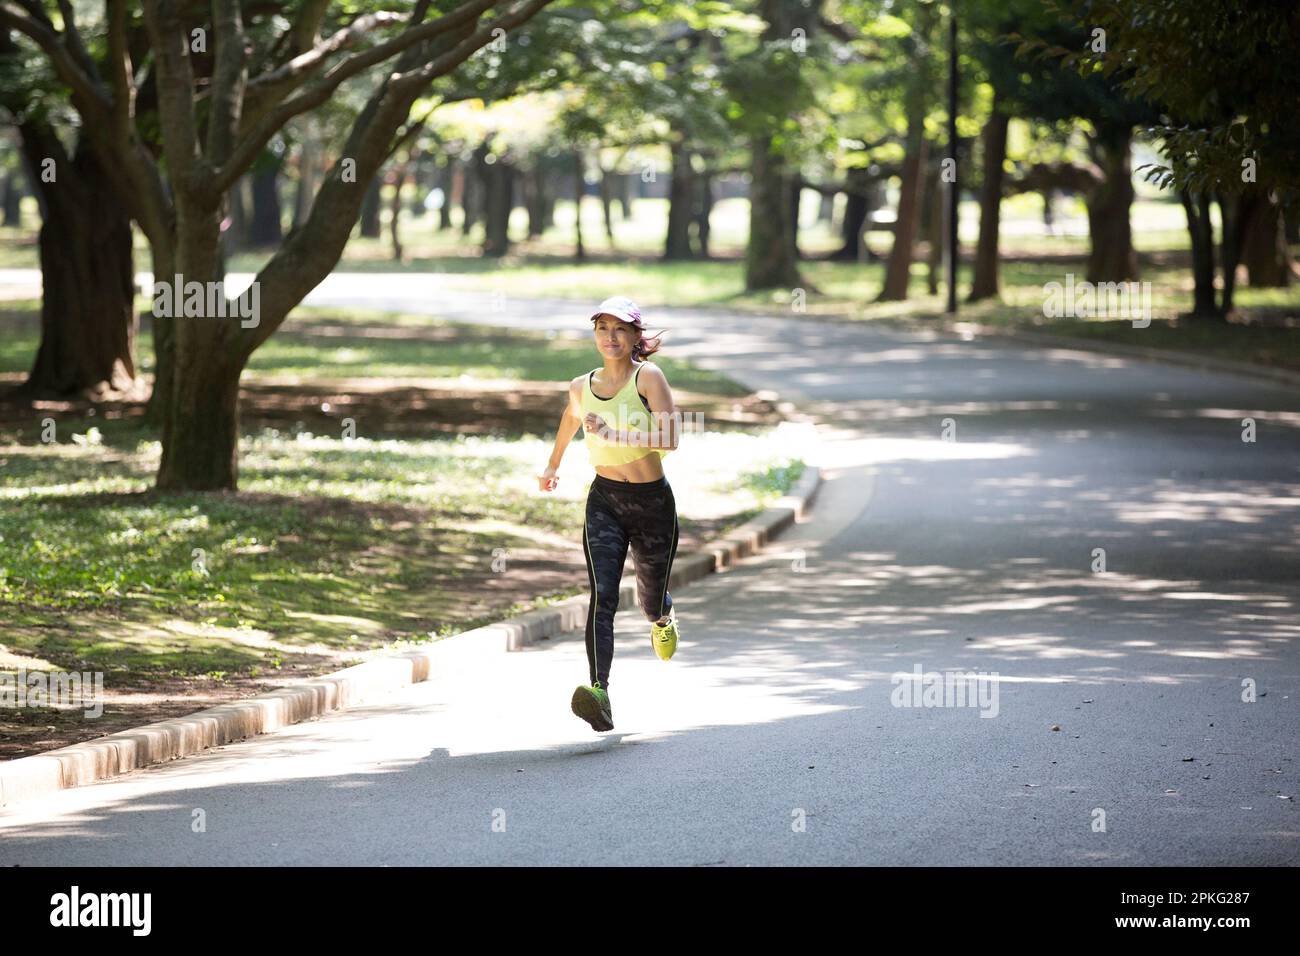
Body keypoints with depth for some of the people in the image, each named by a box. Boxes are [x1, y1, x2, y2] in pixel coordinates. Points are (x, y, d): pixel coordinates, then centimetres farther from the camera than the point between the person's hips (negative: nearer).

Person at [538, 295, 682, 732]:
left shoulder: (648, 377, -11)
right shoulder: (582, 387, 3)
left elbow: (669, 439, -20)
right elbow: (571, 418, 27)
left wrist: (614, 434, -30)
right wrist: (552, 465, 42)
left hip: (653, 503, -2)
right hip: (604, 502, 2)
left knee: (650, 598, 19)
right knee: (602, 595, -19)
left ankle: (662, 618, 58)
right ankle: (599, 692, -31)